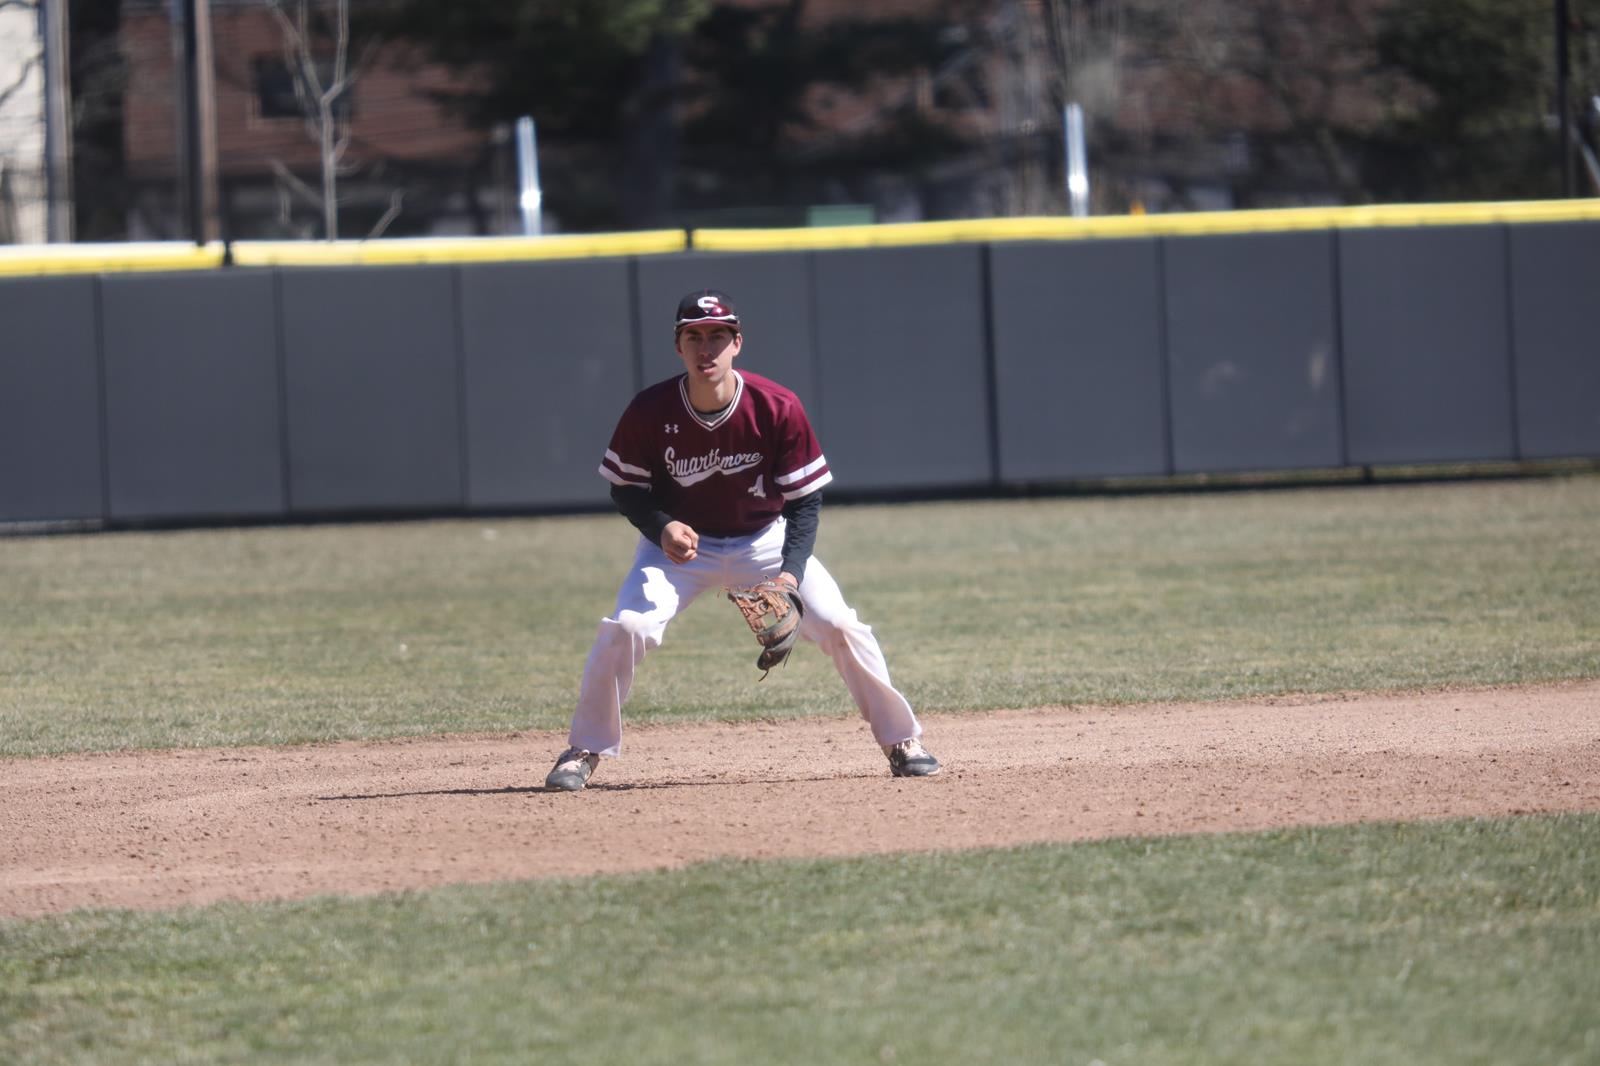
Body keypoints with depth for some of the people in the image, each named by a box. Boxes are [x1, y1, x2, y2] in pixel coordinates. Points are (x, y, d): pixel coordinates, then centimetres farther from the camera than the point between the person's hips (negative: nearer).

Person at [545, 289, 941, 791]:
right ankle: (584, 751, -3)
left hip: (766, 539, 0)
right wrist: (662, 528, -26)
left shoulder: (778, 408, -21)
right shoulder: (650, 411, -20)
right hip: (680, 542, 0)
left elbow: (805, 499, -12)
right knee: (626, 629, -23)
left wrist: (790, 573, -24)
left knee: (841, 627, -15)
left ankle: (902, 742, 4)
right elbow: (625, 488, -6)